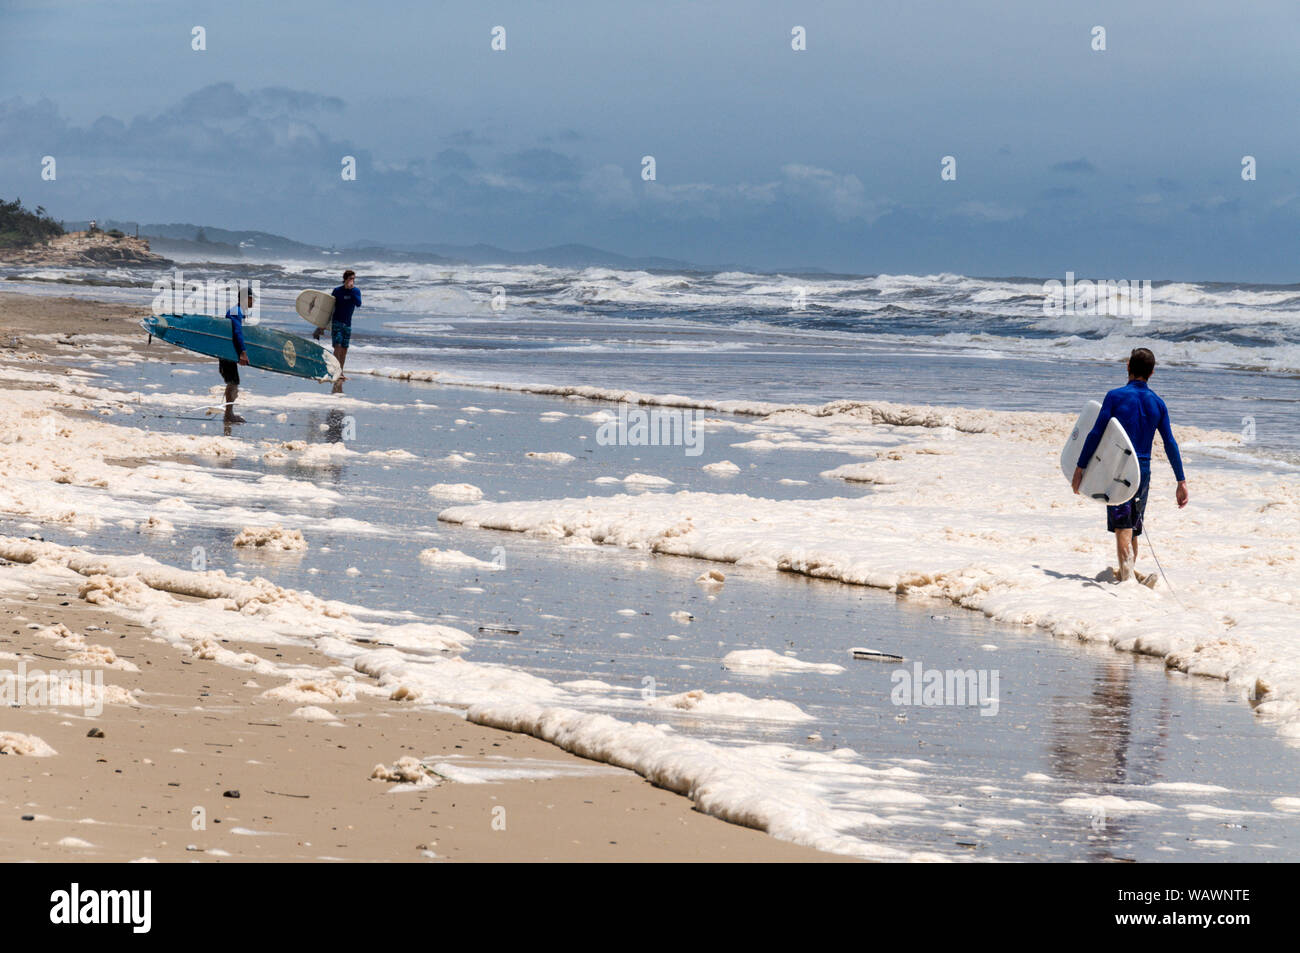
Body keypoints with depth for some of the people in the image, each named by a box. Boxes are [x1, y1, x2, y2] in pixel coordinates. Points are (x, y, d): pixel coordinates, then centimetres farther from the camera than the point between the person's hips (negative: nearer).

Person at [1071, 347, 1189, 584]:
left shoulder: (1116, 396, -5)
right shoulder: (1158, 403, 7)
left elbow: (1096, 434, -8)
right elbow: (1170, 444, 6)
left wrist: (1080, 467, -2)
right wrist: (1181, 482, 9)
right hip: (1143, 470, 4)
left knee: (1122, 528, -10)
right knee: (1133, 529, 18)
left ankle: (1127, 575, -24)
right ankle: (1129, 571, 29)